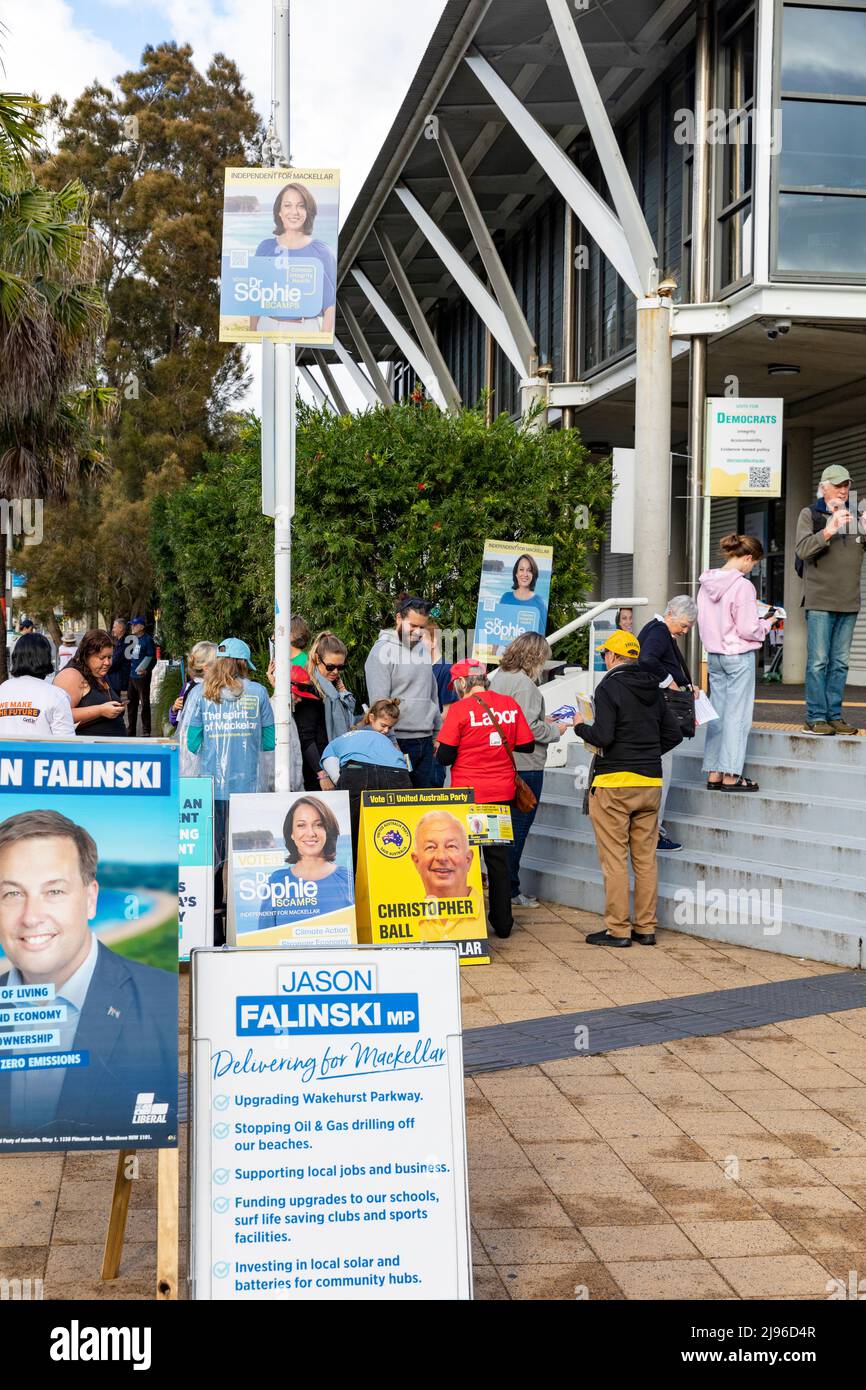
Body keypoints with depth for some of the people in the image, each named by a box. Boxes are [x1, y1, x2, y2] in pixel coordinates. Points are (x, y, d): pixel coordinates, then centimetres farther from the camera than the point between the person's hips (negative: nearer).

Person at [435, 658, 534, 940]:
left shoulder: (460, 709, -12)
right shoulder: (509, 704, 0)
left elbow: (445, 756, -13)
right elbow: (527, 745, 6)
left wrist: (439, 750, 9)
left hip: (469, 794, -4)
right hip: (502, 792, 4)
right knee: (498, 856, 14)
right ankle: (502, 922, 18)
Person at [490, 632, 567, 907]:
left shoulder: (498, 676, 11)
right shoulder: (524, 683, -17)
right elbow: (528, 727, -23)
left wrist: (543, 721, 15)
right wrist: (555, 730, -6)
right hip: (525, 766, -9)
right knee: (517, 829, -1)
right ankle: (508, 891, 4)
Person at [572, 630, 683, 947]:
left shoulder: (609, 687, -10)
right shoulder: (653, 689, 11)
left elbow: (602, 736, -18)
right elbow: (673, 734, 13)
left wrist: (580, 727, 0)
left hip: (614, 782, -6)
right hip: (650, 782, 7)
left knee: (614, 859, -1)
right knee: (646, 858, 10)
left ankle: (617, 929, 1)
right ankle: (646, 928, 14)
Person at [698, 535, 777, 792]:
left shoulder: (707, 583, 3)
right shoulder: (743, 586, -18)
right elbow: (748, 629, -18)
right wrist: (767, 623, 2)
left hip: (713, 655, 7)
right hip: (739, 655, -7)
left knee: (717, 713, 12)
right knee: (737, 714, 1)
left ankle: (713, 773, 15)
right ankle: (730, 775, 3)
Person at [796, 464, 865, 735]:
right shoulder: (810, 515, 3)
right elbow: (803, 549, -11)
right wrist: (828, 531, -23)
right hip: (820, 601, -5)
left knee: (840, 662, 6)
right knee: (818, 660, -7)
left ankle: (834, 716, 11)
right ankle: (815, 718, -4)